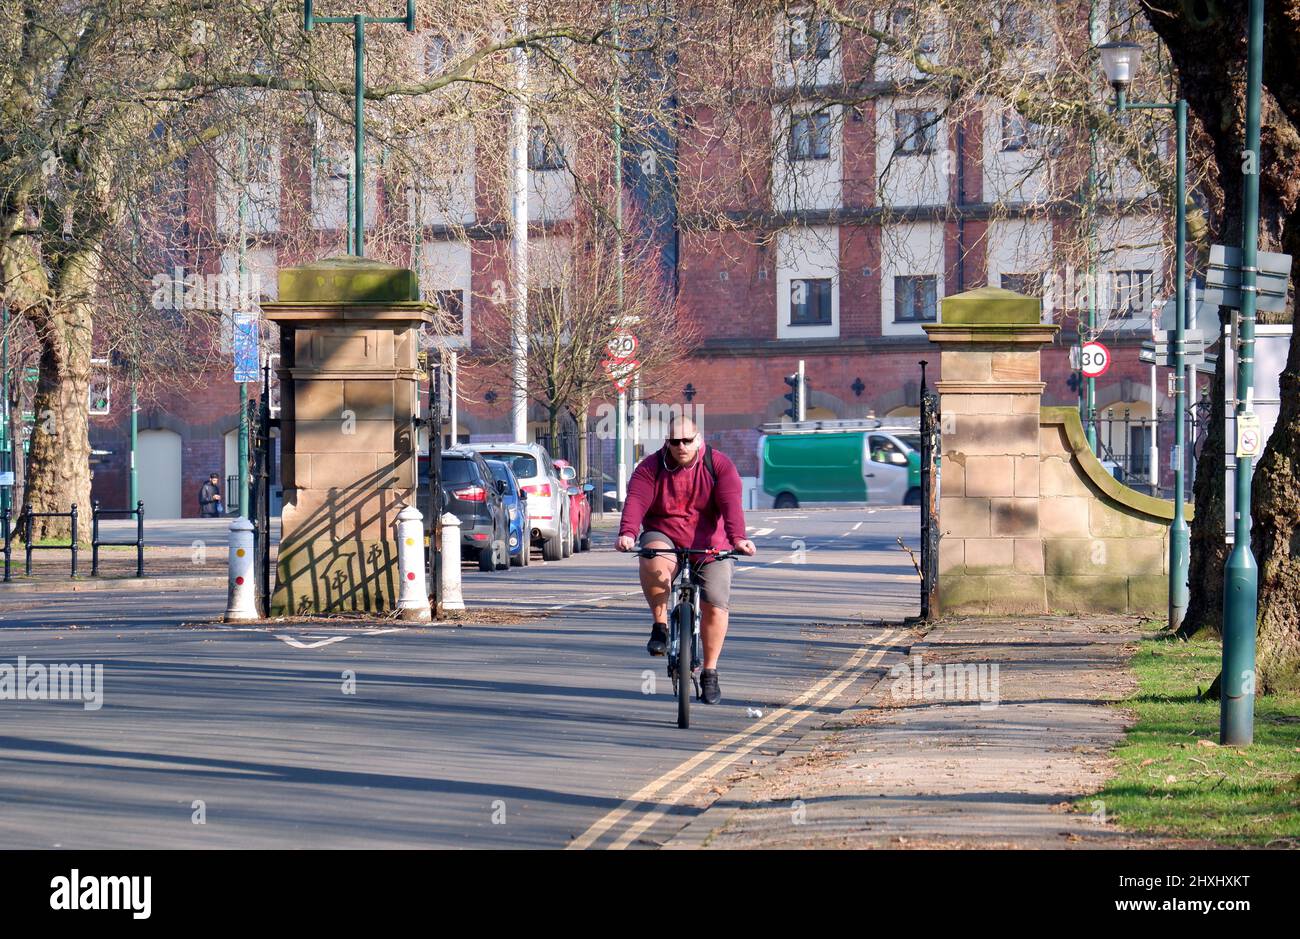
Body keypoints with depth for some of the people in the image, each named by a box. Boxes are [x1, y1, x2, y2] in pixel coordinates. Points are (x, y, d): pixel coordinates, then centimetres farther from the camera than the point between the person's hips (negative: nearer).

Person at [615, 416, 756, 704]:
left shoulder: (719, 465, -6)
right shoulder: (651, 468, -4)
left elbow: (731, 504, -19)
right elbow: (636, 501, -19)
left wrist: (738, 538, -37)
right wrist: (627, 534, -39)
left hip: (709, 547, 0)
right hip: (664, 538, 0)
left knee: (715, 605, -12)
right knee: (654, 562, -36)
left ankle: (709, 672, 5)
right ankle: (659, 626, -16)